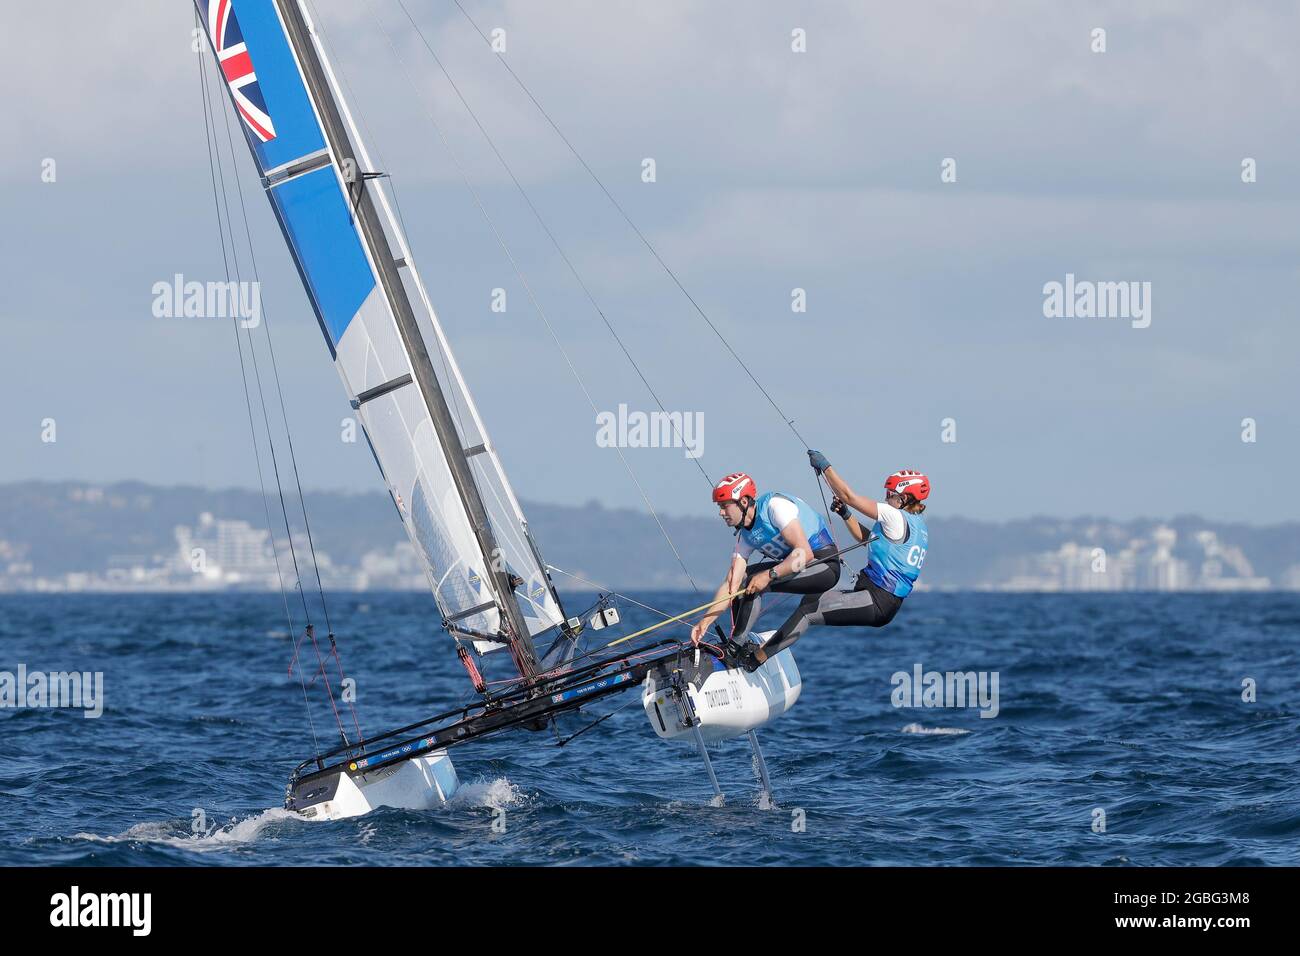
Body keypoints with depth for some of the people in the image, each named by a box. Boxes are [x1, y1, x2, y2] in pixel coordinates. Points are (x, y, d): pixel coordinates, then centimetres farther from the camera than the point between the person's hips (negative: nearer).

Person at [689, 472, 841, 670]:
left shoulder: (775, 505, -20)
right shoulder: (744, 535, 4)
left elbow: (805, 553, -27)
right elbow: (730, 584, 0)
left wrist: (769, 575, -30)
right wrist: (705, 621, -8)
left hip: (825, 563, -9)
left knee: (756, 581, -23)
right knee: (738, 577, 8)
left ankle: (736, 646, -13)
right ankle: (739, 642, 8)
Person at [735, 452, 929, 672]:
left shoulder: (895, 517, -13)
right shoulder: (916, 523, 16)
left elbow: (848, 496, -12)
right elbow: (866, 538, 27)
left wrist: (825, 466, -5)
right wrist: (845, 515, 15)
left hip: (876, 603, -10)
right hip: (886, 602, 10)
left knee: (808, 612, -11)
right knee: (812, 599, 18)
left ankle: (755, 659, -9)